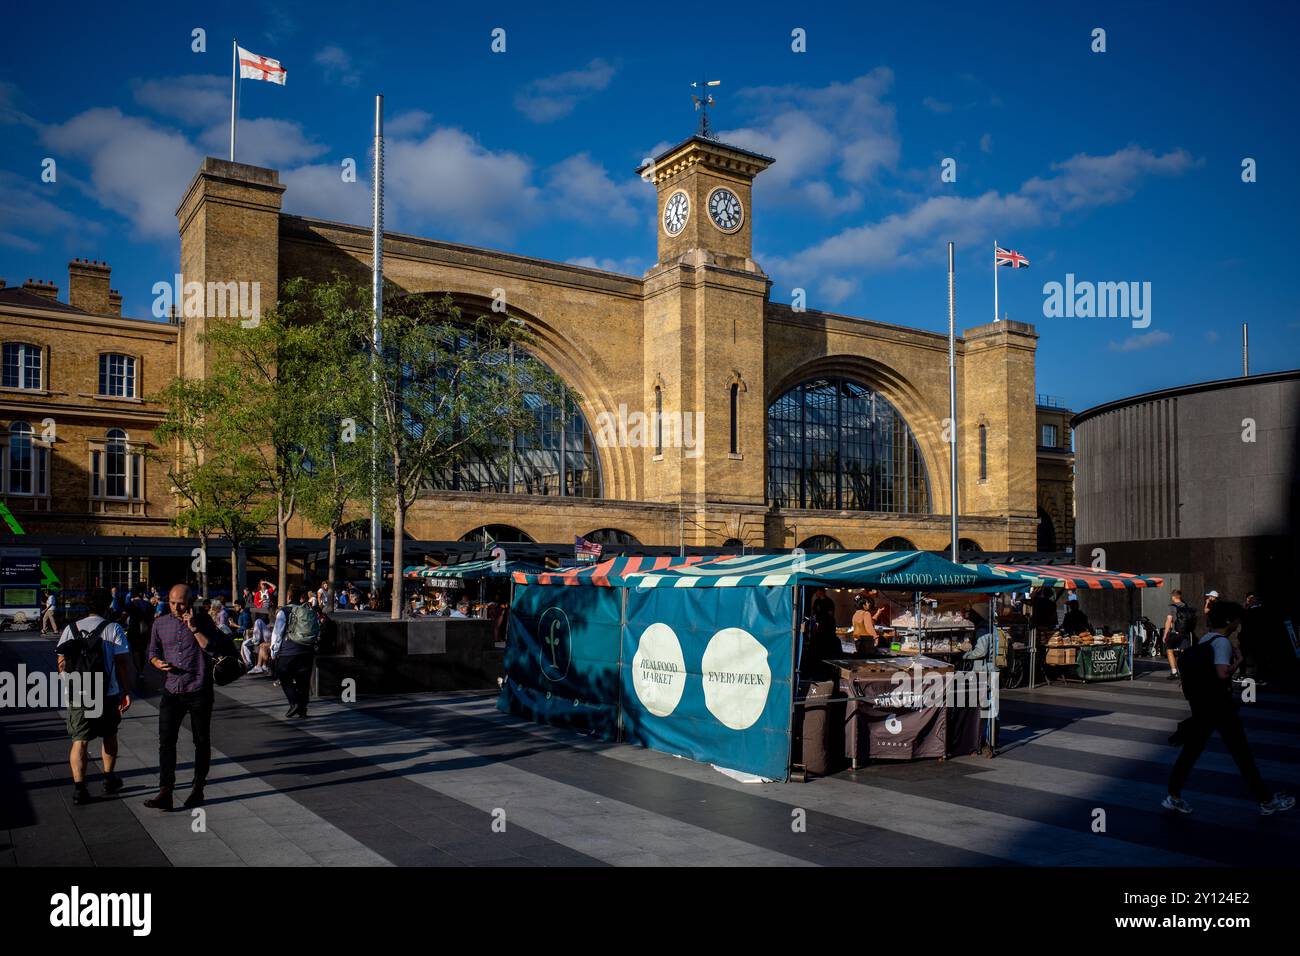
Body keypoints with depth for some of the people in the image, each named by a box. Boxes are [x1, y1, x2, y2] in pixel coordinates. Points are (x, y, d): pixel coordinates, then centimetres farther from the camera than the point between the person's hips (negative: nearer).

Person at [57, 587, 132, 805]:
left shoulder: (71, 629, 4)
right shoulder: (113, 628, -6)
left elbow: (61, 664, 5)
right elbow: (123, 663, -10)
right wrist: (127, 691, -4)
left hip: (77, 696, 2)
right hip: (107, 695, -1)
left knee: (79, 740, 3)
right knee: (109, 736, 18)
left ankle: (79, 788, -5)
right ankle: (109, 779, 26)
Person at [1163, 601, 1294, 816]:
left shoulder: (1204, 640, 11)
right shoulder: (1222, 642, -15)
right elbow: (1223, 673, -26)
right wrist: (1237, 661, -11)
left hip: (1200, 706, 8)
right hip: (1220, 706, -8)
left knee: (1191, 750, 10)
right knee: (1242, 754, 4)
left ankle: (1173, 797, 10)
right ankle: (1266, 801, 17)